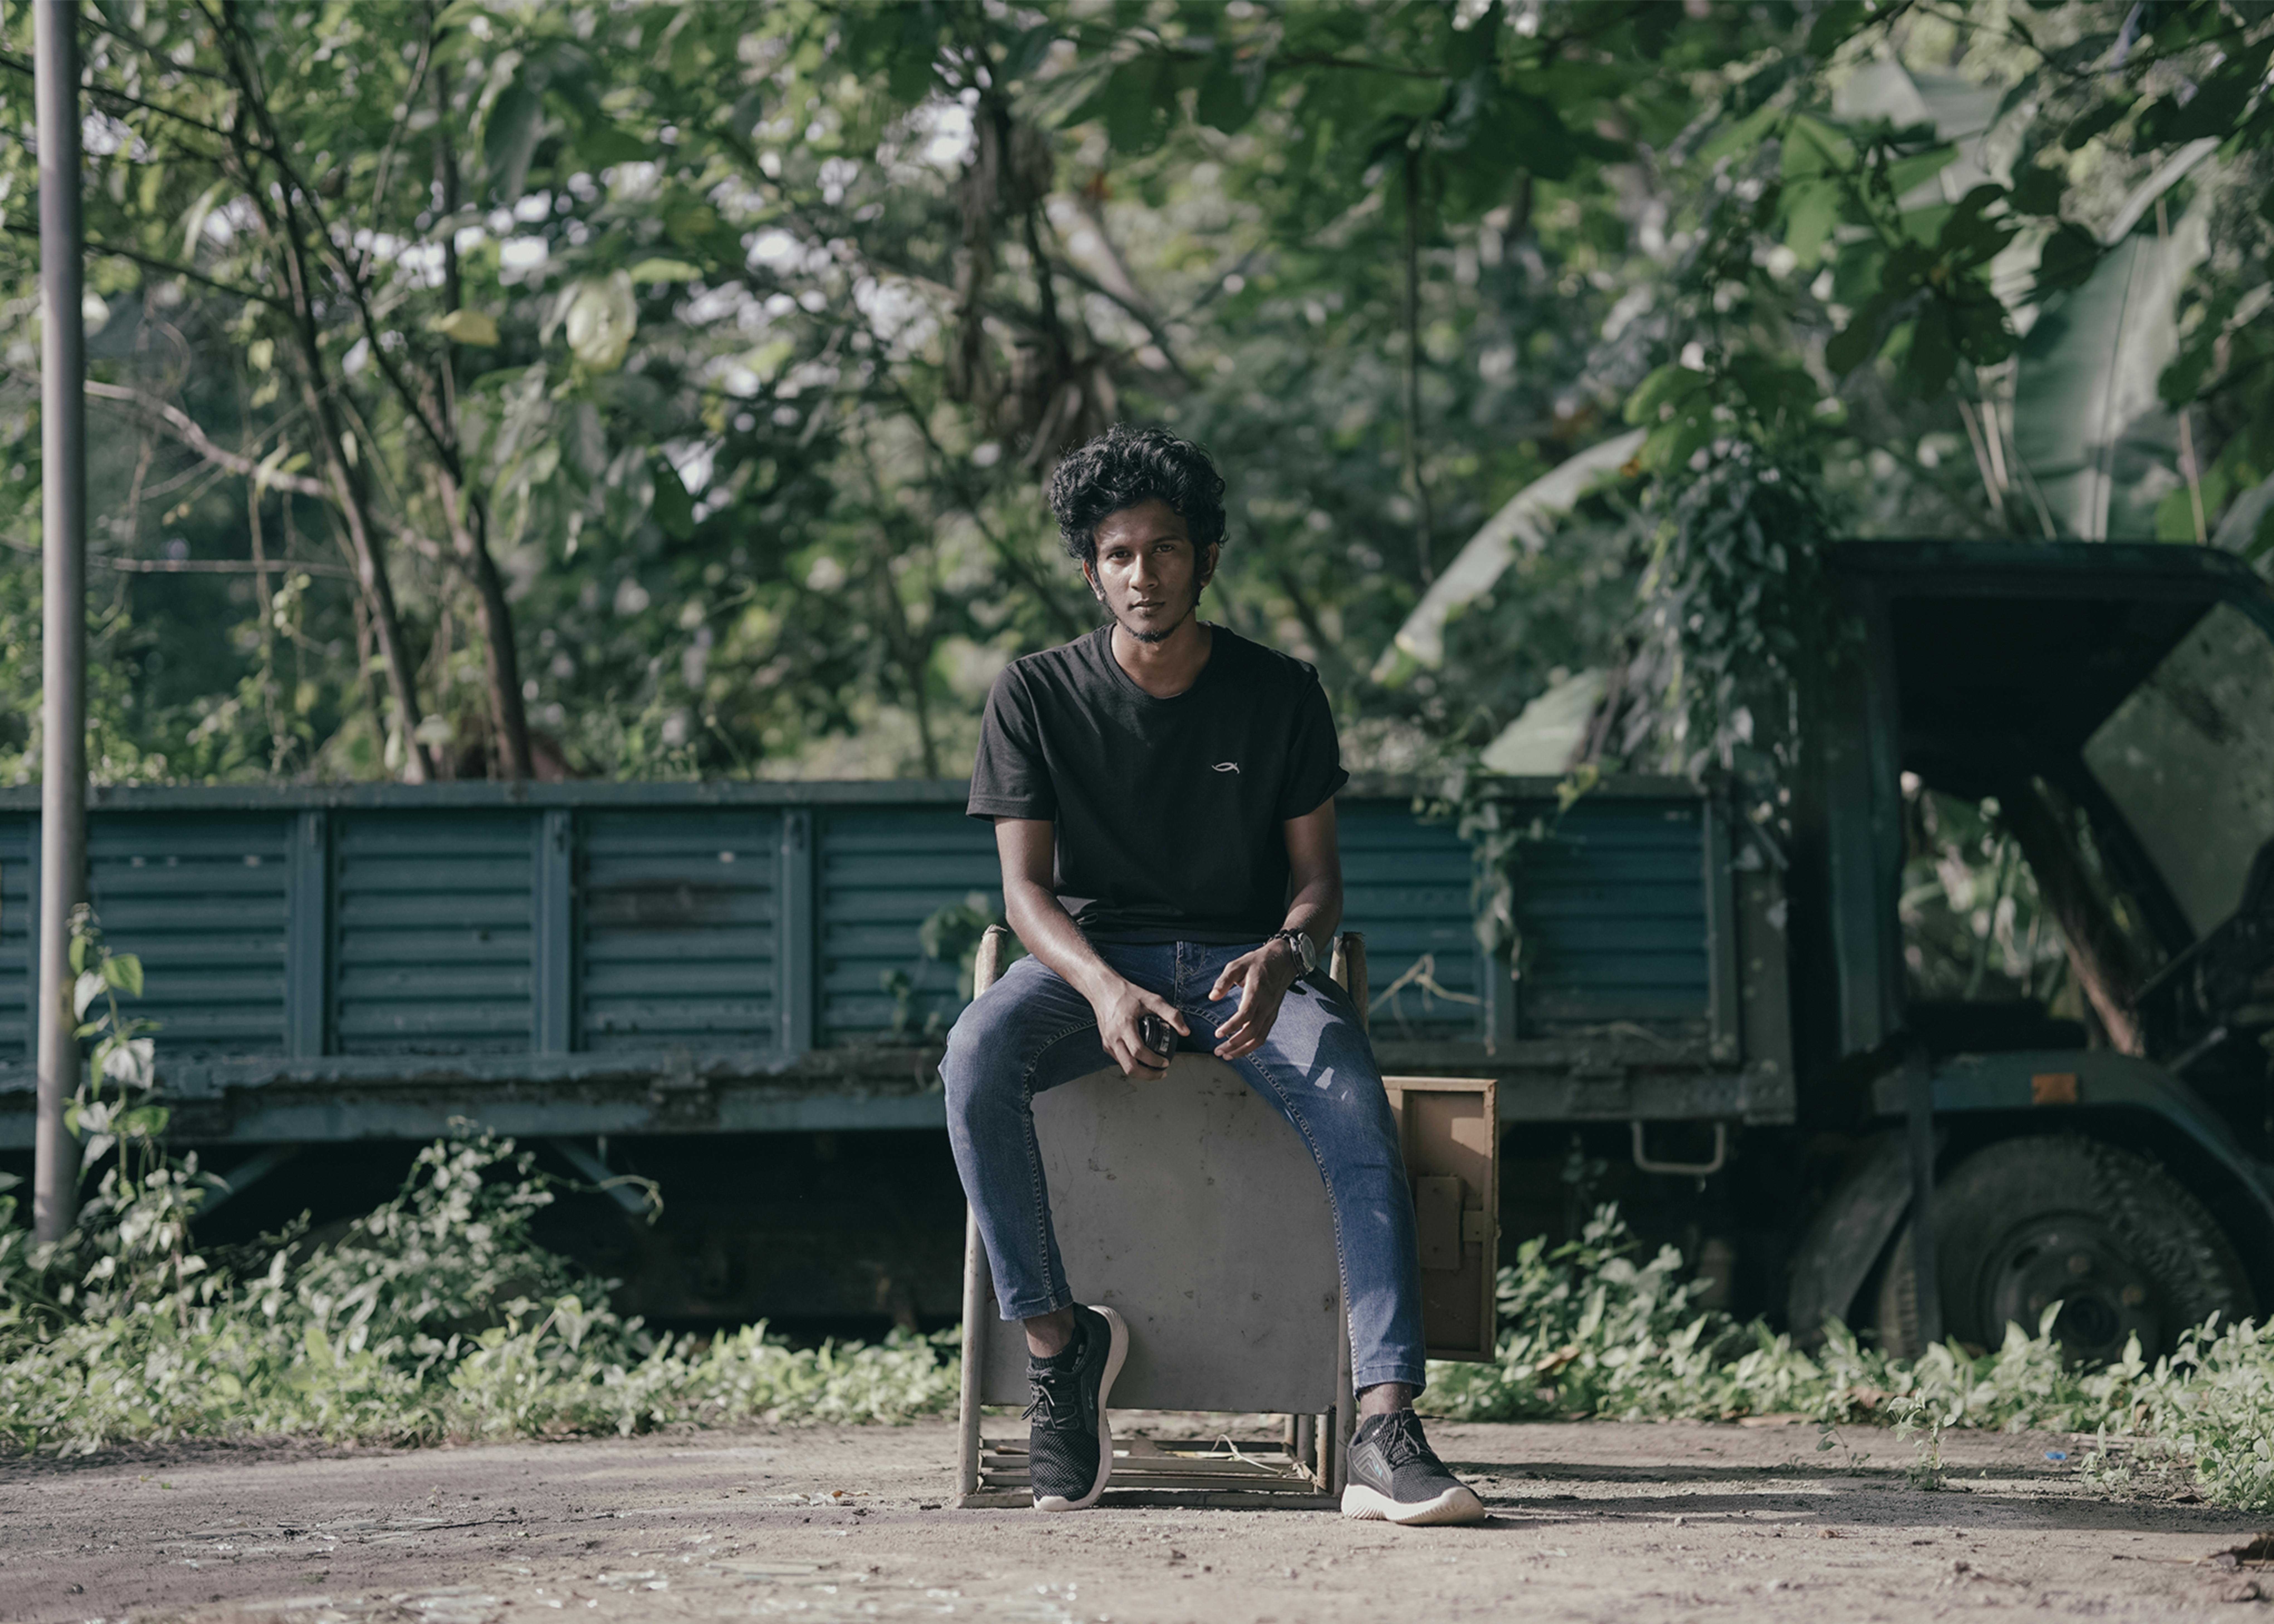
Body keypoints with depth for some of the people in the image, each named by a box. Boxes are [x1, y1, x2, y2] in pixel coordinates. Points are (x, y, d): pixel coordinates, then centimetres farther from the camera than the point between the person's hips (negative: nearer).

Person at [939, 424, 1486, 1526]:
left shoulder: (1280, 693, 4)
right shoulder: (1036, 697, 2)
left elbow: (1317, 875, 4)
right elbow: (1026, 887, -4)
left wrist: (1282, 958, -22)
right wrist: (1103, 988, -27)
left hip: (1249, 958, 0)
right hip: (1095, 957, 0)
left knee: (1356, 1107, -33)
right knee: (976, 1056, -35)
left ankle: (1384, 1434, -41)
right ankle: (1059, 1335, -21)